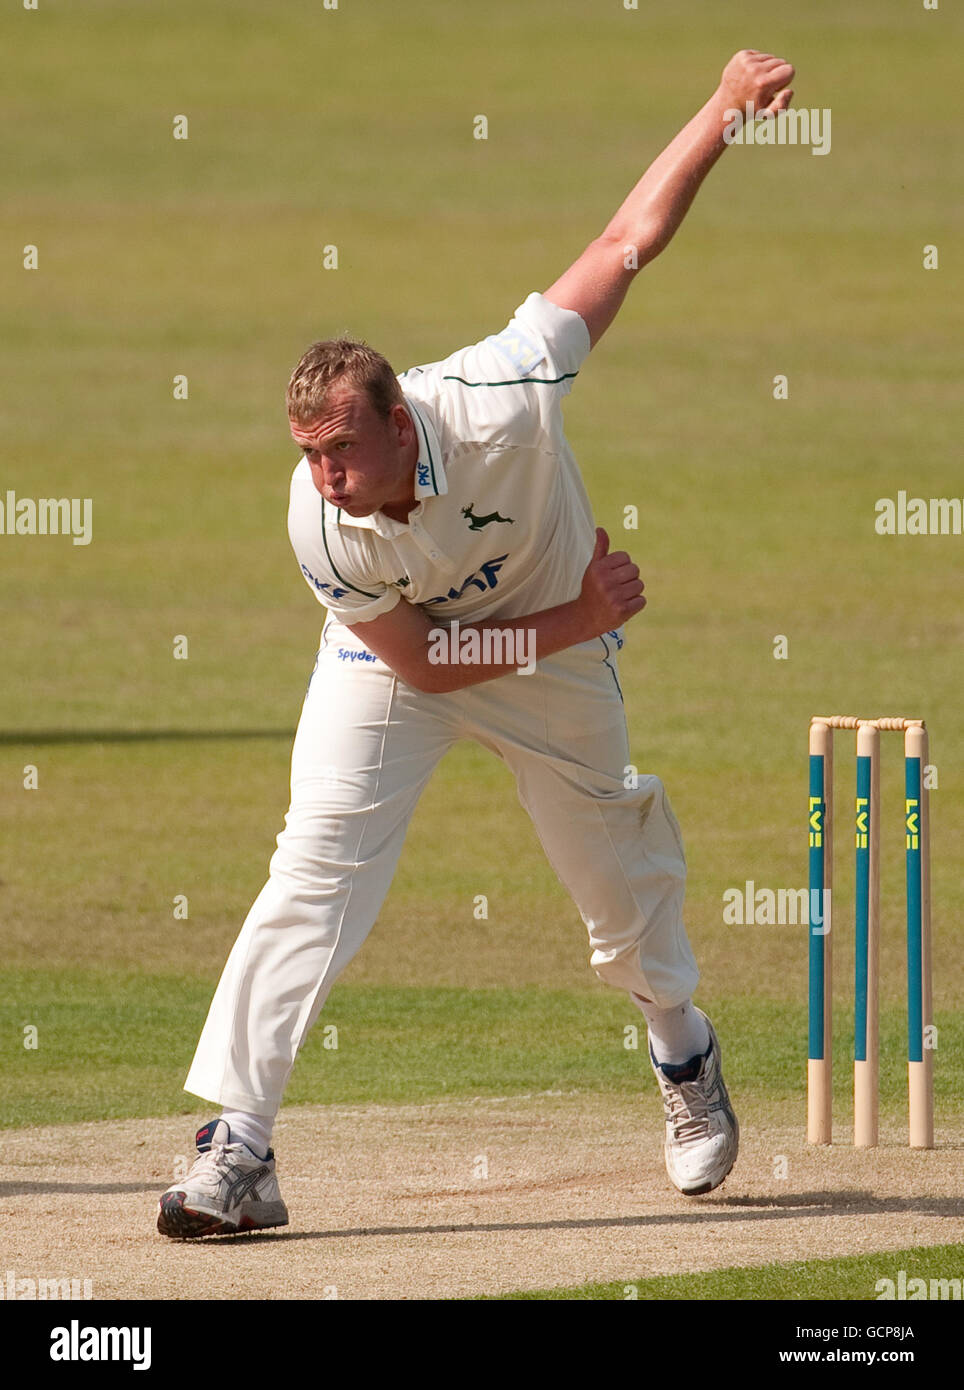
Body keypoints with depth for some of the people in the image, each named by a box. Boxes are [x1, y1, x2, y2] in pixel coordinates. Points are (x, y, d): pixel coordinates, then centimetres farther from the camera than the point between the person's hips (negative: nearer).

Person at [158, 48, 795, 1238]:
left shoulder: (500, 400, -38)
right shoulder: (322, 531, -33)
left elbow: (627, 244, -27)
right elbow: (423, 663, -20)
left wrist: (727, 109, -26)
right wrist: (584, 620, -22)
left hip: (560, 647, 1)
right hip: (396, 658, -1)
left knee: (614, 870, 16)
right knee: (315, 865, -18)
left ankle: (683, 1054, 47)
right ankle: (236, 1151, -20)